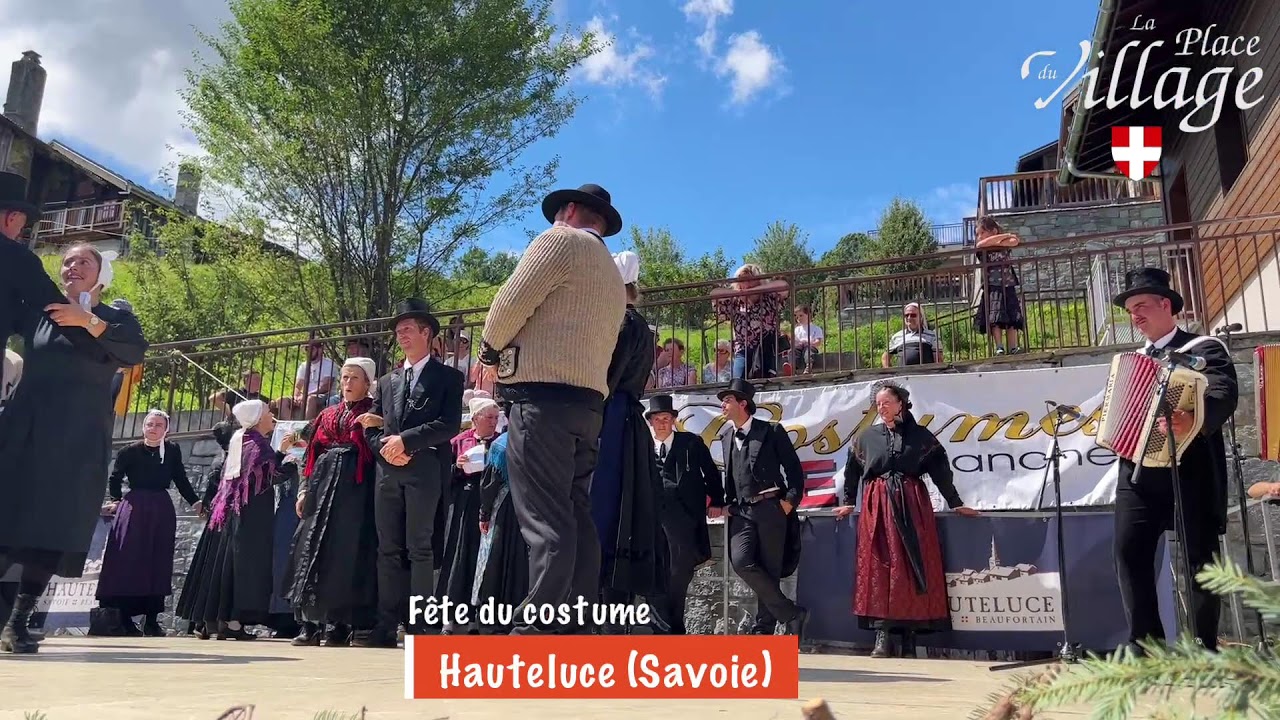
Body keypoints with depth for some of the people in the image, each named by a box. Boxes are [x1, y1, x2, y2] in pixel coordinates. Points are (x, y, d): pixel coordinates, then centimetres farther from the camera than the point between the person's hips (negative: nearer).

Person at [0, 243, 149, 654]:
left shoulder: (116, 318, 9)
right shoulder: (37, 311, 15)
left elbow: (136, 351, -11)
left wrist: (89, 322, -16)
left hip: (79, 440, -1)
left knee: (55, 528, -5)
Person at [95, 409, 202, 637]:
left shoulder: (173, 450, 4)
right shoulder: (130, 452, -2)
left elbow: (181, 481, 10)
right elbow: (114, 479, 9)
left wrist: (195, 502, 4)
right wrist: (117, 500, 1)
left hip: (162, 513, 2)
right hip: (134, 510, -2)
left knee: (158, 565, 3)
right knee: (129, 564, -2)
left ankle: (152, 620, 10)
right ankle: (125, 619, 7)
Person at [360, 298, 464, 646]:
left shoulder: (448, 377, 6)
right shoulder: (387, 381, 23)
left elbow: (449, 424, -7)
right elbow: (371, 427, 18)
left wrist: (405, 440, -13)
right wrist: (384, 448, -3)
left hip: (424, 469, -5)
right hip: (388, 471, 5)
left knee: (419, 547, -8)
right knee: (388, 548, 4)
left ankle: (422, 626, -6)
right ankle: (386, 626, 7)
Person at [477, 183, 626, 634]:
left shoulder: (561, 240, 3)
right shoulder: (614, 277, 29)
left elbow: (511, 303, -6)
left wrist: (490, 349, 12)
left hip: (543, 395, -8)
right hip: (588, 401, 9)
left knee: (545, 521, -14)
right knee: (575, 518, 5)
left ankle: (539, 632, -16)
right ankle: (576, 630, 4)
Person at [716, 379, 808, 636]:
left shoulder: (771, 431, 0)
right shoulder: (727, 438, 17)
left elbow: (794, 468, 0)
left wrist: (791, 500, -9)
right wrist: (724, 503, 10)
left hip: (771, 509, -4)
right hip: (742, 512, 4)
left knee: (769, 570, -3)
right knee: (741, 562, -15)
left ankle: (764, 628, 10)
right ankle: (792, 614, -3)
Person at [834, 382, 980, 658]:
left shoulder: (920, 435, 5)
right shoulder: (866, 437, 9)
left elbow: (940, 470, 5)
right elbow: (852, 470, 15)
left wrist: (955, 503, 3)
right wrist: (848, 503, 12)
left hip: (912, 505, -1)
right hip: (877, 507, 1)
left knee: (914, 567, -2)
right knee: (879, 566, -5)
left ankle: (910, 637, 3)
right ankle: (882, 635, -5)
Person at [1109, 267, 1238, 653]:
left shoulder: (1204, 348, -2)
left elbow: (1225, 394, -21)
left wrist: (1193, 420, -40)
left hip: (1189, 472, -5)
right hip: (1137, 472, 6)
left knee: (1200, 560, 2)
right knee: (1129, 553, -4)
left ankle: (1203, 650, 11)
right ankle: (1145, 644, 3)